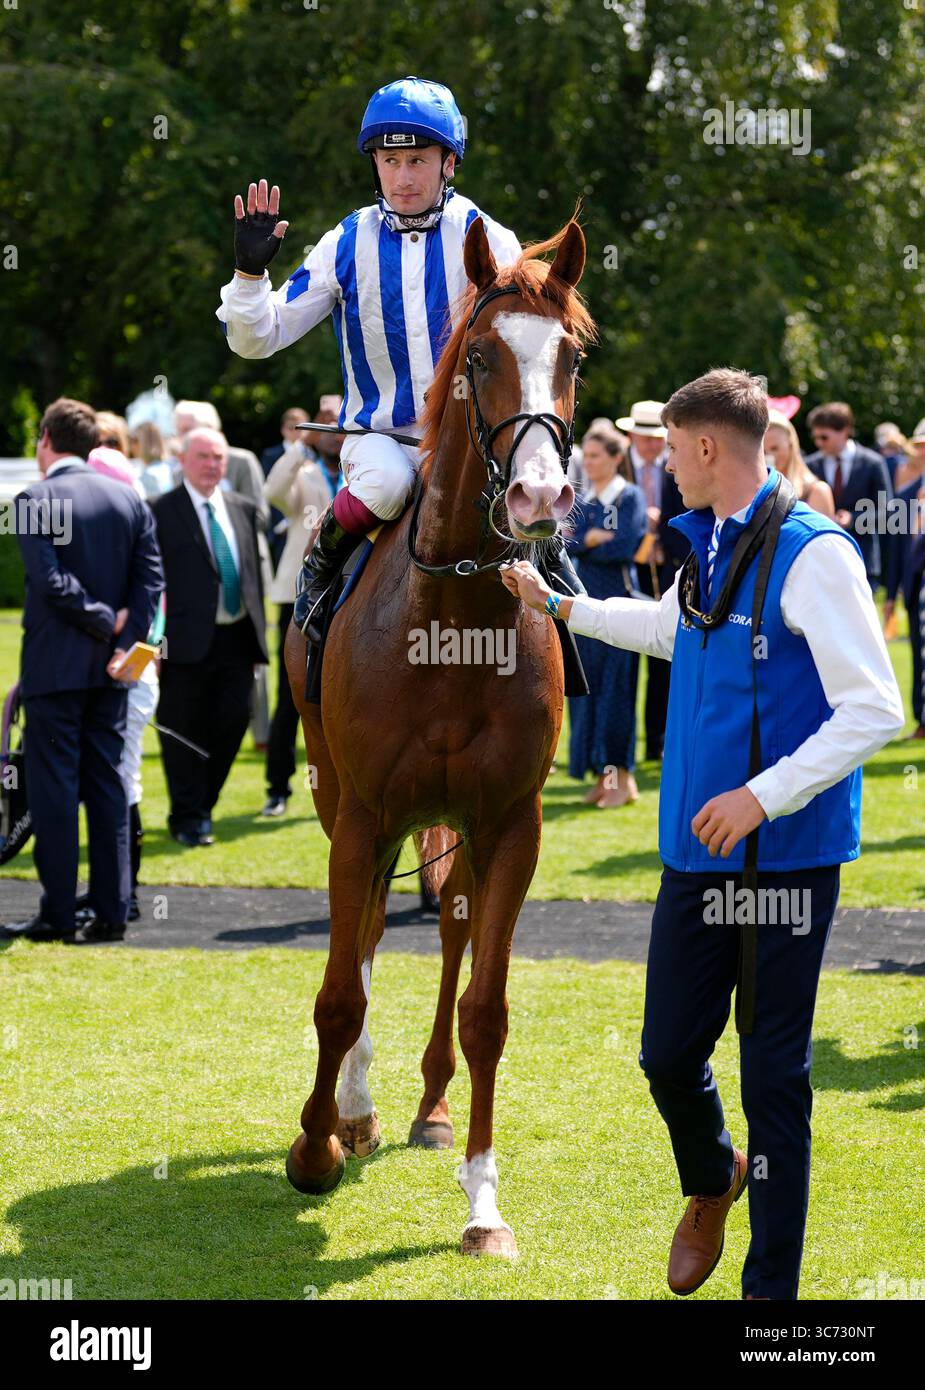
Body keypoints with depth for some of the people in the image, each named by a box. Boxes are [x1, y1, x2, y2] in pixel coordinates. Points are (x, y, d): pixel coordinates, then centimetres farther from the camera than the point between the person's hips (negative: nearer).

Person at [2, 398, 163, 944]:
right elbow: (152, 577, 1)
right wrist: (125, 640, -4)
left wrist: (105, 621, -7)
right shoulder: (129, 498, 6)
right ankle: (112, 912, 8)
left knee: (54, 789, 1)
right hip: (111, 669, 5)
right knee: (108, 785, 9)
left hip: (55, 665, -5)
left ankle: (58, 914, 2)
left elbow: (51, 581, -18)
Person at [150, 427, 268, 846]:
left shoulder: (243, 510, 14)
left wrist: (258, 637, 12)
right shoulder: (161, 512, -3)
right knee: (185, 732, 1)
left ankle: (202, 806, 22)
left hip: (236, 639, 5)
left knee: (232, 723, 4)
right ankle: (188, 819, 11)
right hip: (187, 640, -5)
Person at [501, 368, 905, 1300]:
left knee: (774, 1079, 0)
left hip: (784, 860, -7)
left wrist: (765, 795, -24)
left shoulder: (813, 555, -15)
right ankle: (710, 1185, 41)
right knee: (668, 1057, 11)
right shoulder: (705, 549, 11)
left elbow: (874, 709, -19)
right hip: (695, 852, 7)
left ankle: (772, 1282, 12)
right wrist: (554, 604, 41)